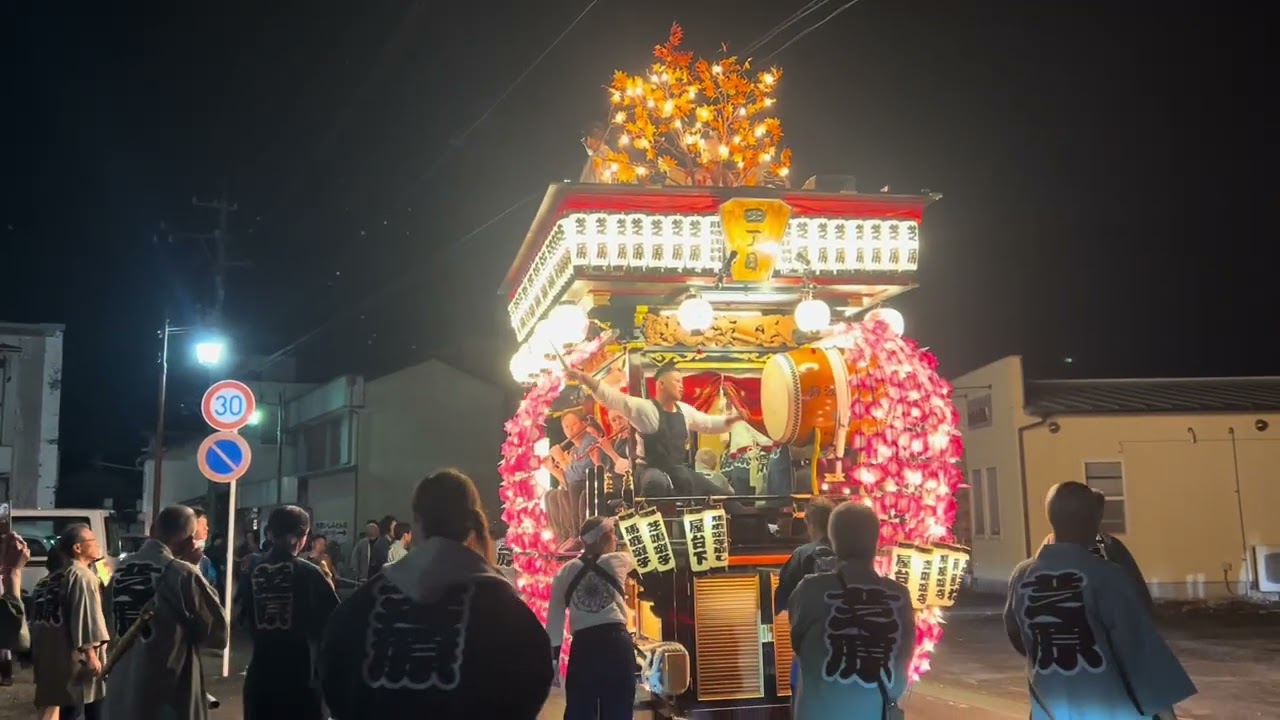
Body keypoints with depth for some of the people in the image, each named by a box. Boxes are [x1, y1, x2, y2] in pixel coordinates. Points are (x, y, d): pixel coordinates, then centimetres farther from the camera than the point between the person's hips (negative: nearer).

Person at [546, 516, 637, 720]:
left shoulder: (565, 571, 10)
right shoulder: (617, 561, 5)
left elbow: (555, 618, 9)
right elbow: (637, 556, 30)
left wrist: (552, 657, 13)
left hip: (582, 646, 2)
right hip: (616, 642, -2)